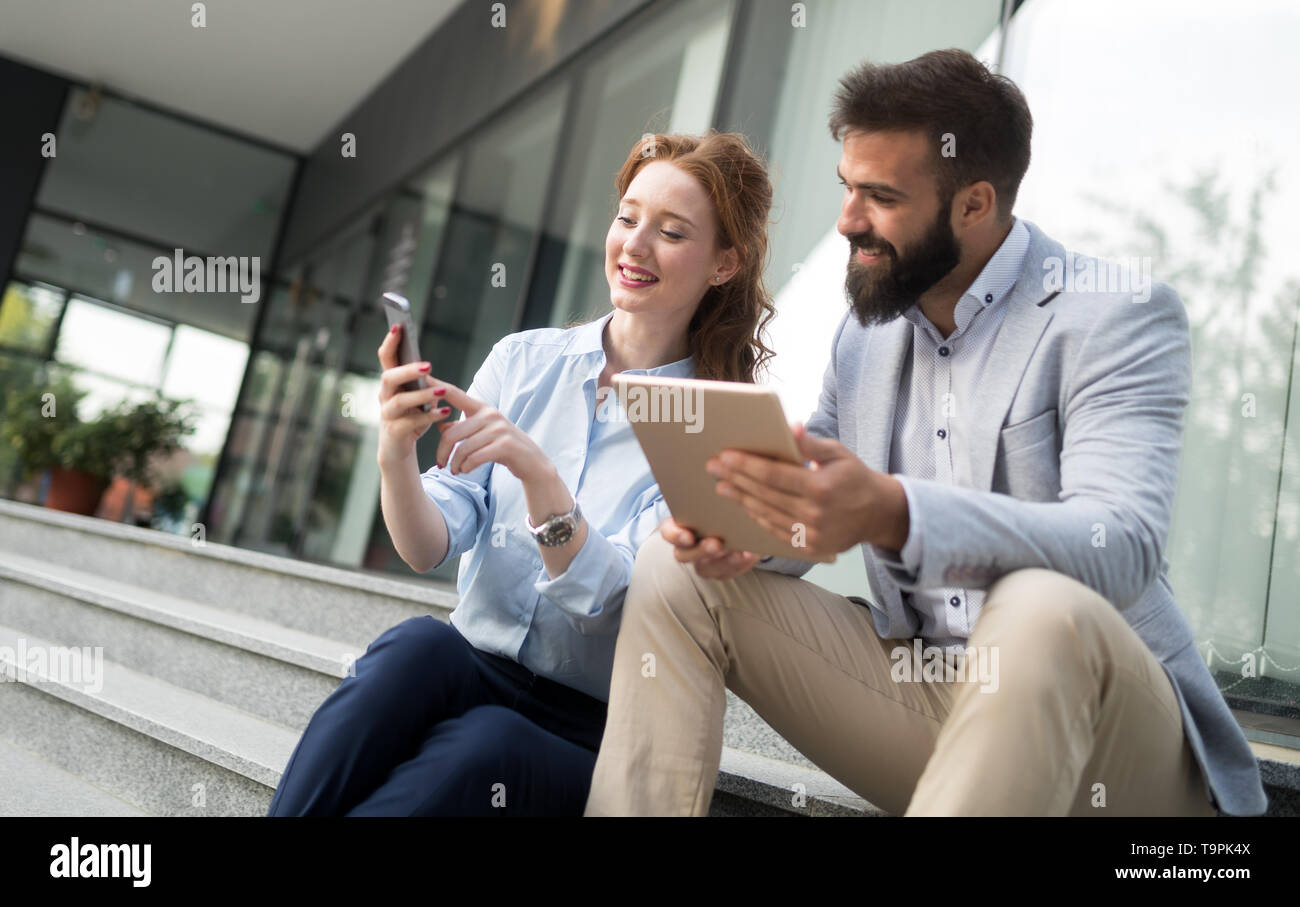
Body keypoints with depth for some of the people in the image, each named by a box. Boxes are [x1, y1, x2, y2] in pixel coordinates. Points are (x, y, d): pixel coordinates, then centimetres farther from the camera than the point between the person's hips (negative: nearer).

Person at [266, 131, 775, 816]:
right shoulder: (523, 359, 4)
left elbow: (612, 600, -16)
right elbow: (429, 548, -3)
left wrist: (534, 469, -31)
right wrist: (396, 457, -24)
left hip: (589, 727, -2)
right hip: (472, 672, 2)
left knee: (485, 743, -33)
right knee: (415, 645, -31)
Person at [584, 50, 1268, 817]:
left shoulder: (1119, 316, -10)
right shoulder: (865, 329, 10)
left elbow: (1122, 544, -25)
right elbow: (816, 515, 9)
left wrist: (893, 514, -42)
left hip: (1097, 711, -5)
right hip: (914, 686, 5)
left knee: (1043, 611, -39)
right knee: (678, 572, -7)